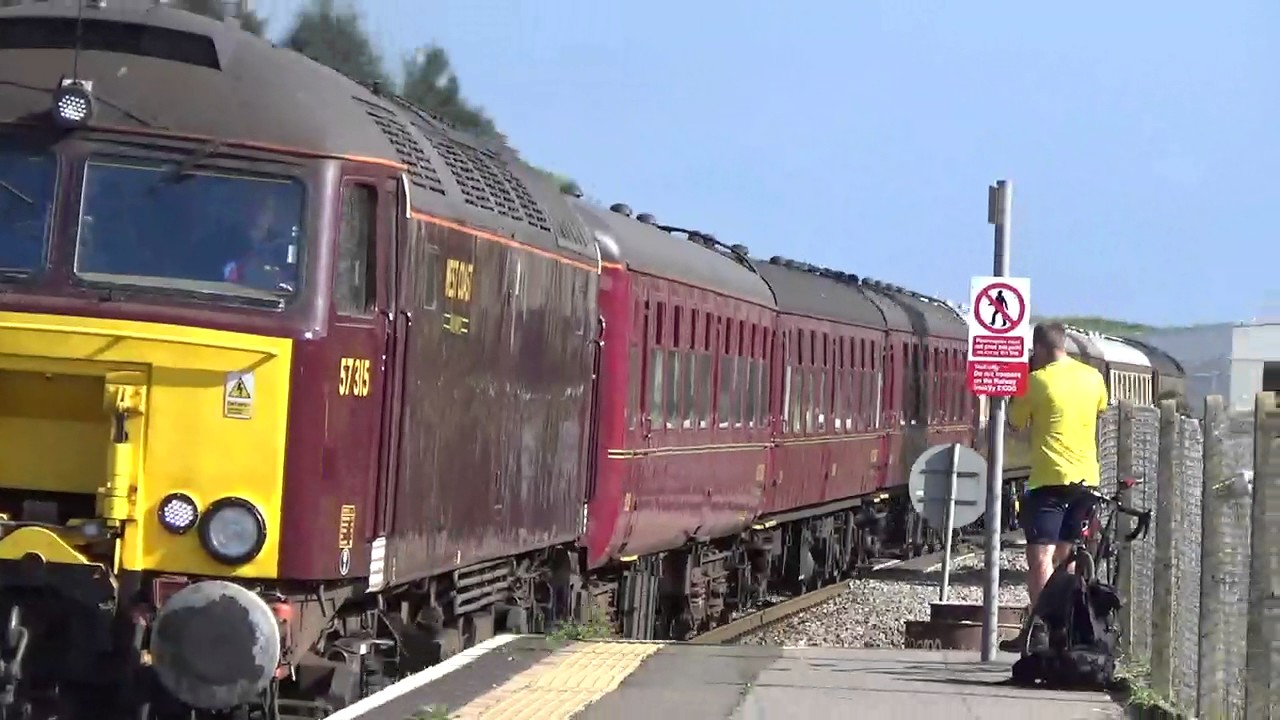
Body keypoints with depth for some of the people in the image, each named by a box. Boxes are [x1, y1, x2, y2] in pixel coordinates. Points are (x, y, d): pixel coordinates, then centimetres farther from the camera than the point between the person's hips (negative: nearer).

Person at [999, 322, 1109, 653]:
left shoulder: (1038, 381, -10)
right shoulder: (1093, 378, 6)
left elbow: (1015, 423, 3)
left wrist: (1025, 377, 11)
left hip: (1050, 479, -6)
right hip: (1086, 478, 6)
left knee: (1040, 557, -9)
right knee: (1067, 557, 16)